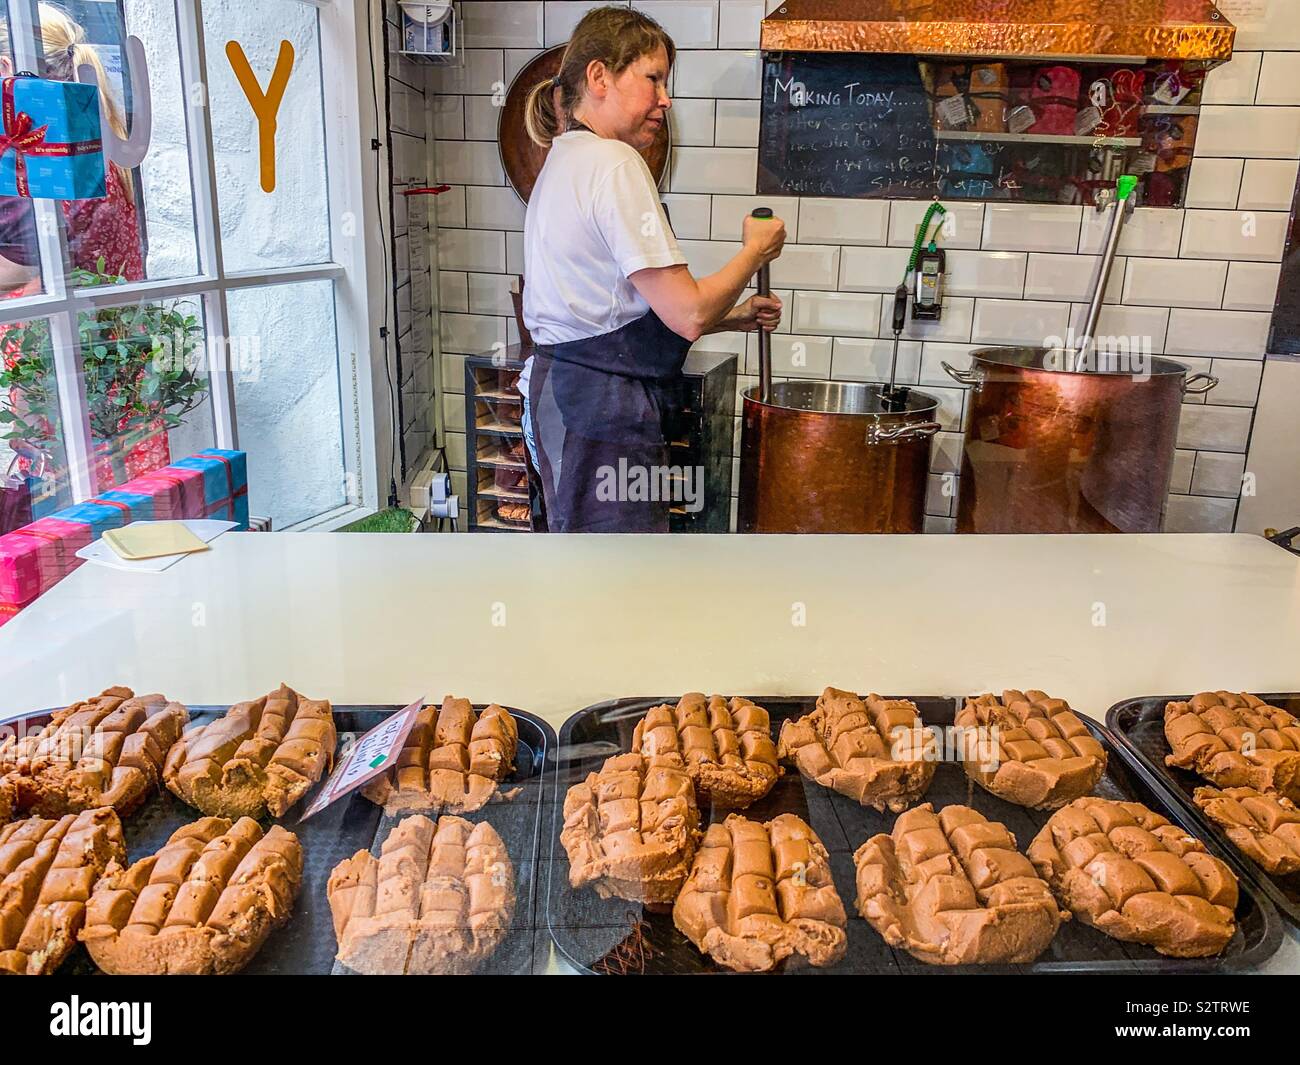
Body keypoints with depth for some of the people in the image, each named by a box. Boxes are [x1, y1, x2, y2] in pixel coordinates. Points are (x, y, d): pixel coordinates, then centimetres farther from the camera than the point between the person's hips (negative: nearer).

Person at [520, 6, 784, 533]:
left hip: (561, 389, 11)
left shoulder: (565, 160, 18)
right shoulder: (614, 163, -14)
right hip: (604, 405, -11)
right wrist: (756, 250, 0)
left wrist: (731, 317, 15)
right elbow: (688, 314, -18)